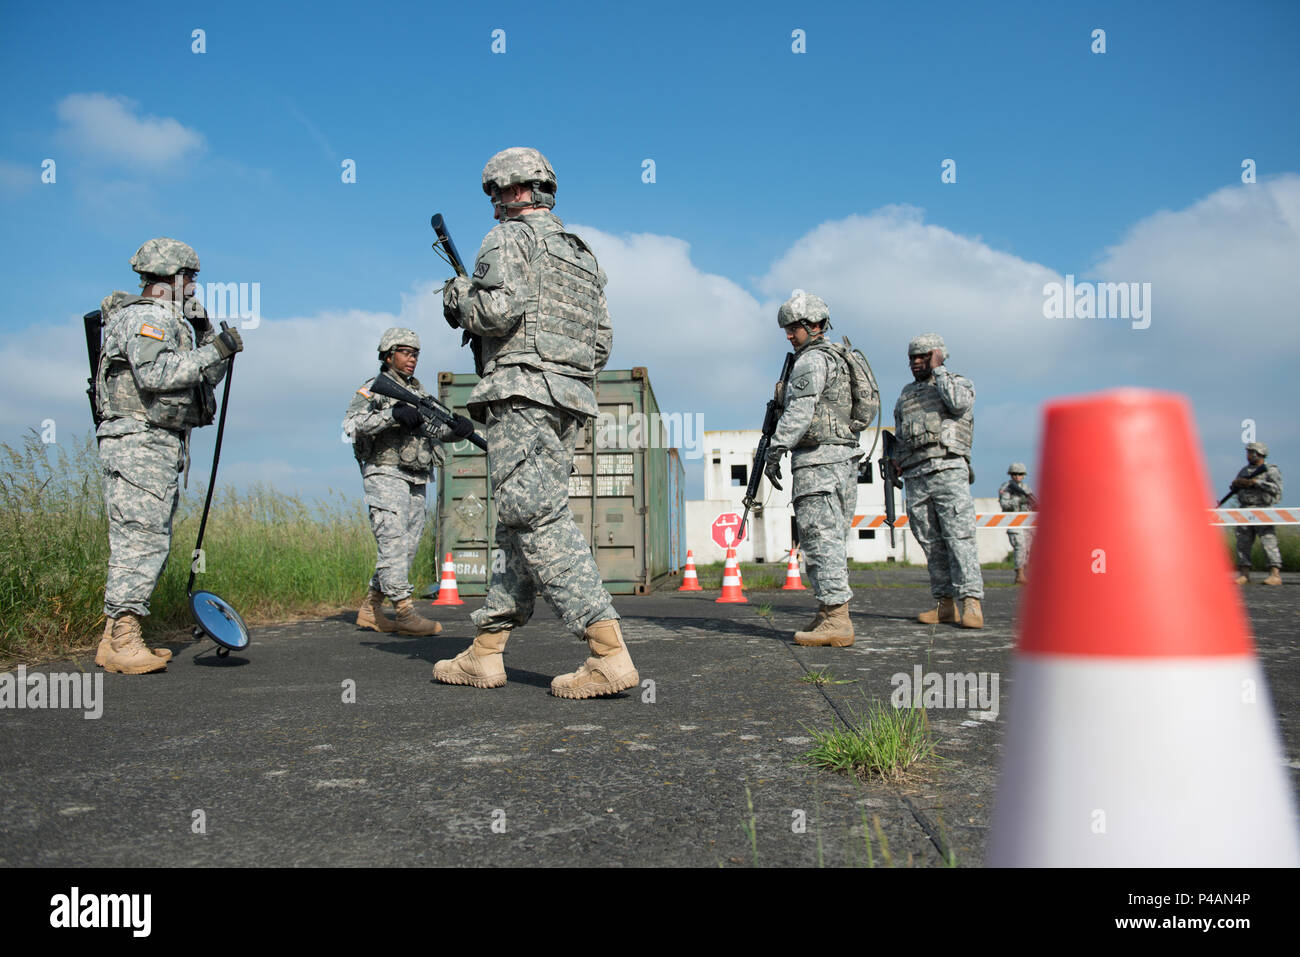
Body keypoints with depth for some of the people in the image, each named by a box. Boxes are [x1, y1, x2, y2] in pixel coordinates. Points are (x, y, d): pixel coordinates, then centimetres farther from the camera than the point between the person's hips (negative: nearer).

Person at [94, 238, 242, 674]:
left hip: (161, 448, 10)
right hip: (138, 442, -10)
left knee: (151, 541, 10)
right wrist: (214, 351, -22)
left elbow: (205, 379, 25)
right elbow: (155, 373, -26)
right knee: (141, 539, -12)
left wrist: (208, 337, 12)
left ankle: (115, 638, 16)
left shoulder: (170, 323, 22)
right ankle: (123, 642, -10)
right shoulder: (144, 317, -8)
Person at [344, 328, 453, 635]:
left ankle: (370, 610, 15)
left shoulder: (419, 390, 20)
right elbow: (351, 425, -16)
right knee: (393, 541, -14)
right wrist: (392, 414, -28)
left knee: (408, 544, 6)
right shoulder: (374, 388, -1)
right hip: (386, 475, -7)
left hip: (416, 479, 7)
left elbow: (434, 429, 19)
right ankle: (406, 613, -17)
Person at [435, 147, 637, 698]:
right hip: (570, 401, 9)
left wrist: (460, 301, 3)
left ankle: (608, 654, -21)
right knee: (518, 523, 10)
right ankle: (486, 652, 14)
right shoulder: (581, 254, 24)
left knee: (538, 520, -13)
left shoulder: (509, 238, 0)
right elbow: (602, 343, 21)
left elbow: (498, 309, -17)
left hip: (521, 392, -9)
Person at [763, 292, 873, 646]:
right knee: (832, 539, 11)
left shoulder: (812, 360, -9)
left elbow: (799, 411, -21)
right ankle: (830, 615, 14)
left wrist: (775, 451, -23)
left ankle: (836, 621, -11)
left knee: (821, 538, -10)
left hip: (817, 460, -10)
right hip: (844, 457, 10)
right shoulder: (839, 358, 21)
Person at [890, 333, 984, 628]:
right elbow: (899, 434, 31)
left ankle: (971, 601, -17)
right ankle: (946, 603, 4)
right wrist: (895, 459, 12)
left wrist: (938, 370, -2)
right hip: (914, 476, 5)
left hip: (948, 470, -5)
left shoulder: (959, 382, 11)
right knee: (931, 542, 2)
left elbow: (958, 403, -13)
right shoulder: (906, 394, 26)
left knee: (959, 535, -14)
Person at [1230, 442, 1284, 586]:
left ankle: (1275, 575, -15)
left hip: (1262, 510, -6)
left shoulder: (1271, 470, 0)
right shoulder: (1245, 470, 19)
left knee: (1268, 541, -12)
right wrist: (1238, 482, -5)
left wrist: (1256, 482, -15)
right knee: (1242, 542, 4)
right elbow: (1234, 486, 18)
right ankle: (1244, 574, 9)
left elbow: (1276, 488, -13)